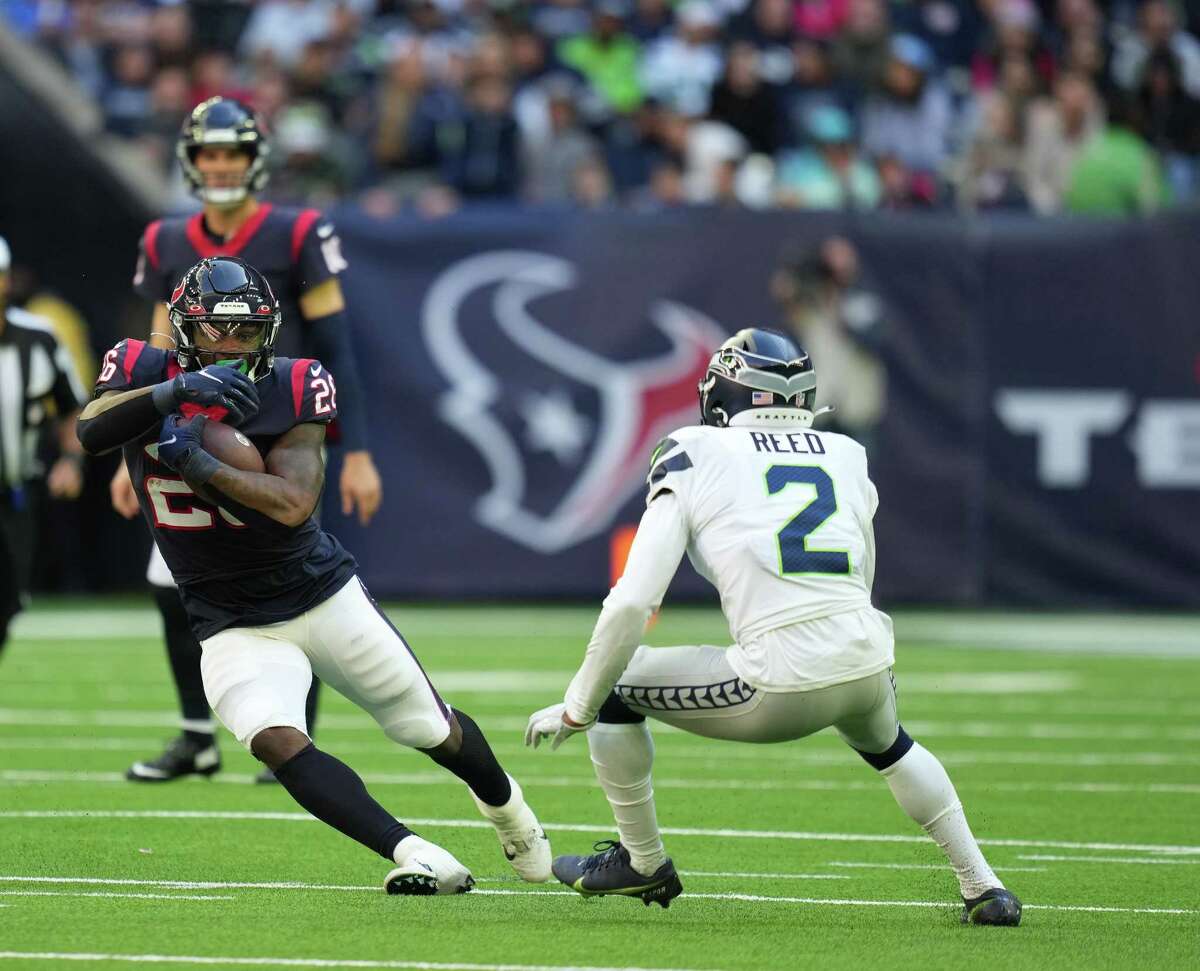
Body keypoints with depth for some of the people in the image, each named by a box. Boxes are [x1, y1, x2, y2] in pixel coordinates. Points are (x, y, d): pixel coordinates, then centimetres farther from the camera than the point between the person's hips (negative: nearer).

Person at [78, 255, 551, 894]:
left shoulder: (292, 389, -13)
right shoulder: (143, 373, -8)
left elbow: (294, 502, -26)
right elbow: (90, 432, -30)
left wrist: (199, 463, -33)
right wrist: (177, 391, -43)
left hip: (323, 596, 0)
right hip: (231, 623, 0)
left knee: (433, 731, 13)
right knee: (274, 741, -28)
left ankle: (503, 802, 46)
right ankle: (415, 857, -30)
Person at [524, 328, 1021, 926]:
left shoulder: (694, 460, 5)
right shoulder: (847, 457, 19)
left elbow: (632, 605, -1)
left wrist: (575, 711, 7)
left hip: (781, 686, -5)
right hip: (868, 664, 5)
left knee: (614, 687, 17)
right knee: (886, 745, 40)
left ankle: (643, 863, 31)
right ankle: (984, 890, 35)